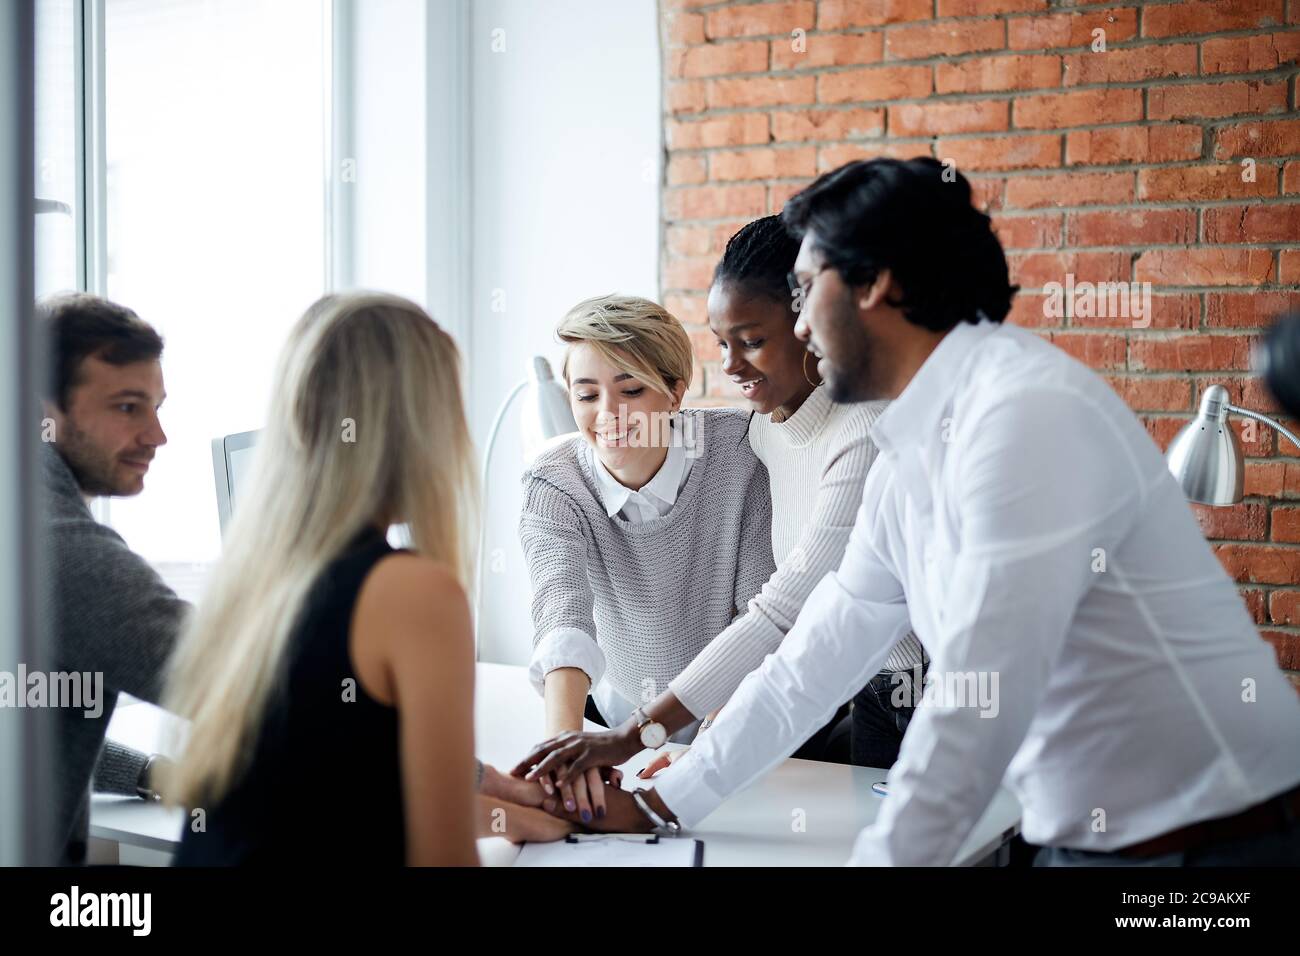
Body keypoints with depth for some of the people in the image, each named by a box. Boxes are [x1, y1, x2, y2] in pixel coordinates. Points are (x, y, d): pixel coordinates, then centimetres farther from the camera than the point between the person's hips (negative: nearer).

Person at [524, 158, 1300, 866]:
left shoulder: (1025, 416, -19)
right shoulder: (909, 462, 10)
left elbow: (979, 705, -22)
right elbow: (818, 659, 19)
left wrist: (885, 853, -17)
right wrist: (659, 804, 21)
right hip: (1088, 837, 8)